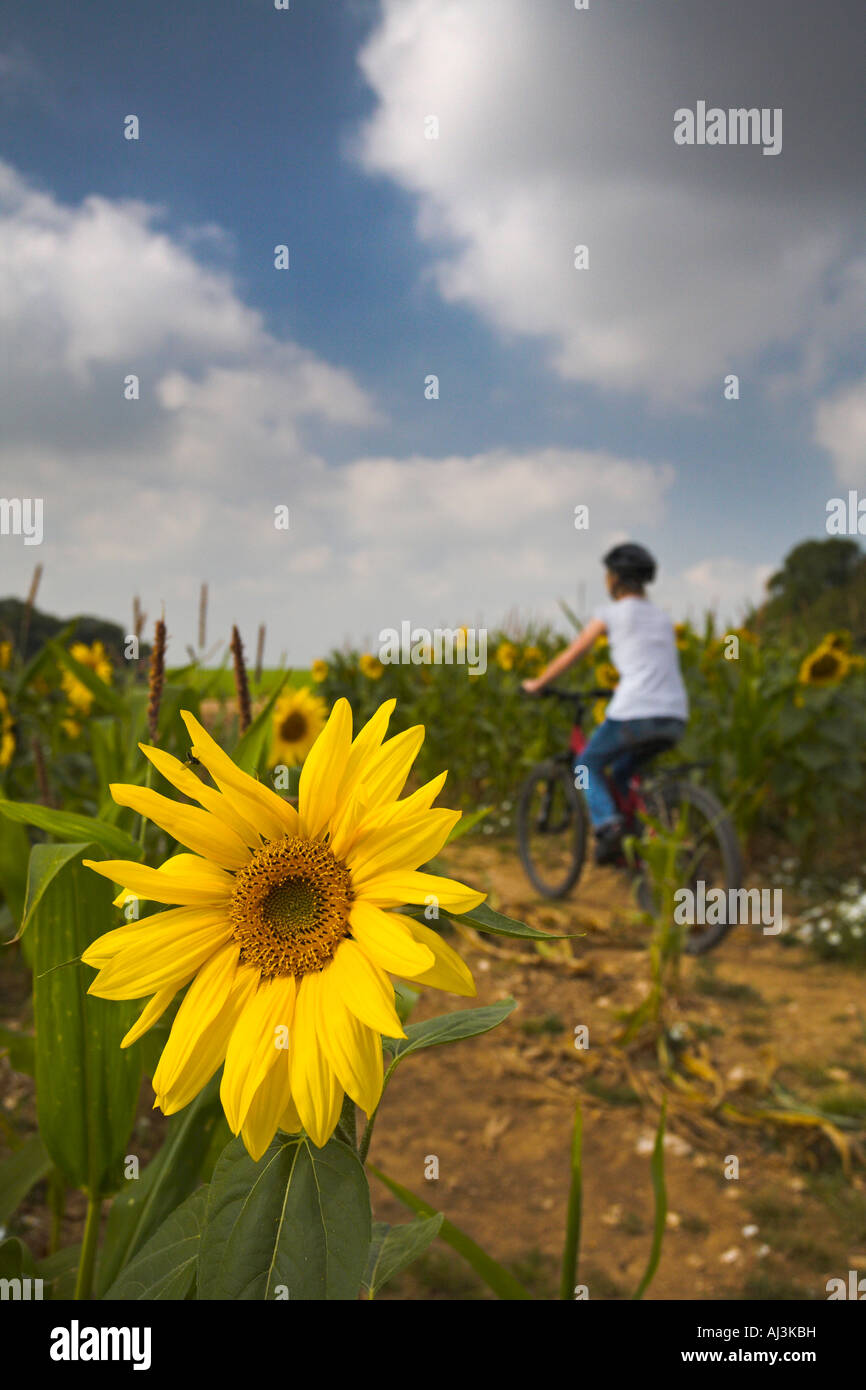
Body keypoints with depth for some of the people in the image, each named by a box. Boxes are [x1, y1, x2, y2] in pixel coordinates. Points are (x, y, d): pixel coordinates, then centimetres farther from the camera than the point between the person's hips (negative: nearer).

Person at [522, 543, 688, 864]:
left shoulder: (612, 613, 6)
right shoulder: (663, 618, 22)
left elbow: (571, 655, 10)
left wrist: (537, 684, 24)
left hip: (635, 715, -6)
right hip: (675, 719, 6)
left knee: (588, 765, 18)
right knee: (623, 772, 29)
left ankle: (607, 825, -6)